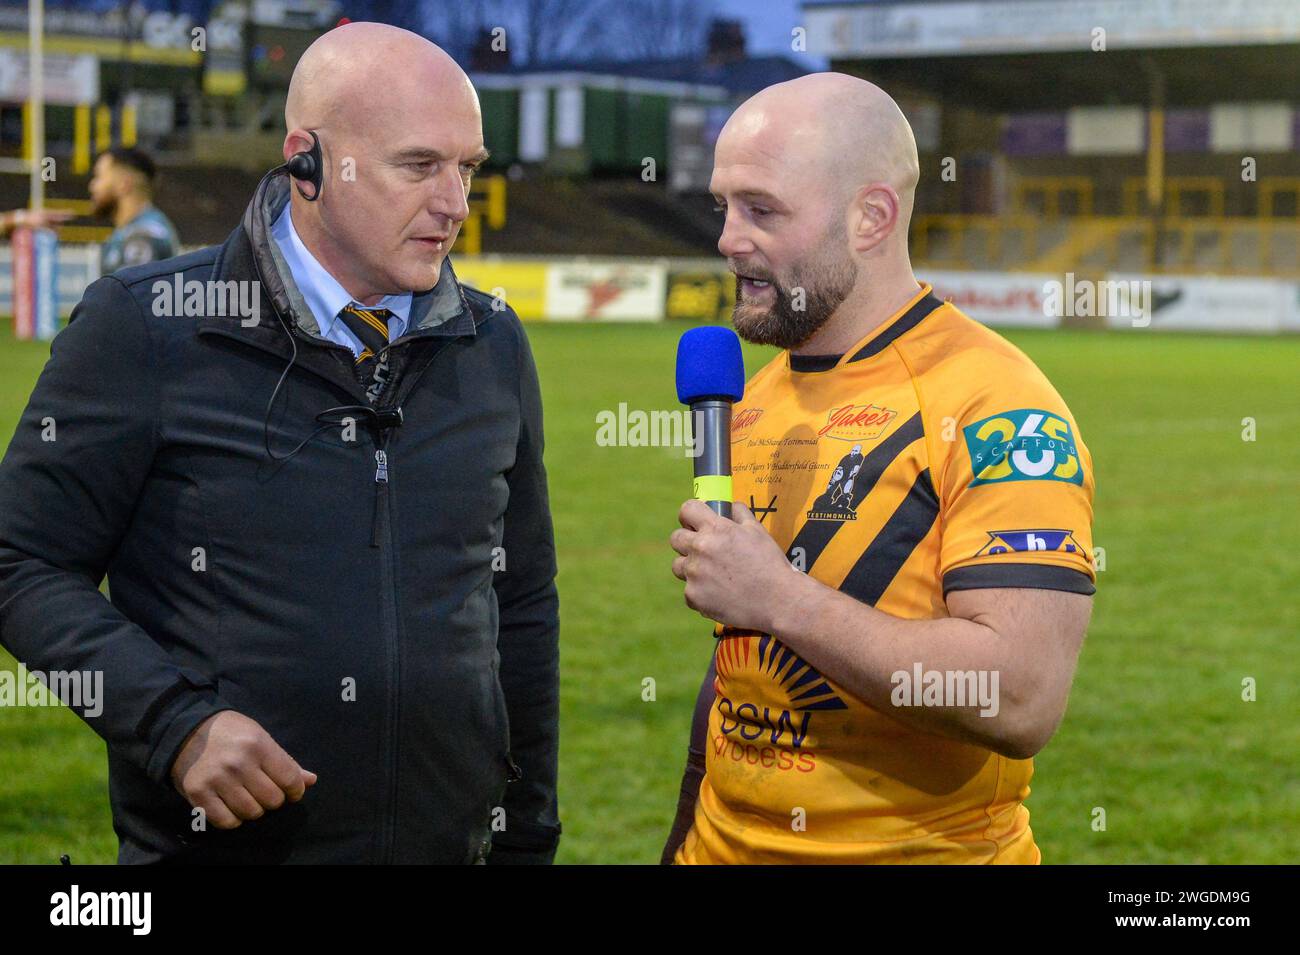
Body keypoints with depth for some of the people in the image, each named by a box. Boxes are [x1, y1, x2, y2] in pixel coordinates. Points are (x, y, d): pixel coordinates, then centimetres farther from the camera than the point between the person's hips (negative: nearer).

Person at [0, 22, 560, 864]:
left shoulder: (496, 347, 6)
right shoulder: (143, 328, -8)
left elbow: (521, 610, 11)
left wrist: (529, 840, 11)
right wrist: (175, 724, -19)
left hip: (454, 839, 4)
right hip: (215, 840, -4)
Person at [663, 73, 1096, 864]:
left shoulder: (994, 406, -17)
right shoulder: (757, 400, 8)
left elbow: (1023, 699, -27)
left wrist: (778, 597, -23)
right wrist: (687, 834, 12)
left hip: (922, 844, -6)